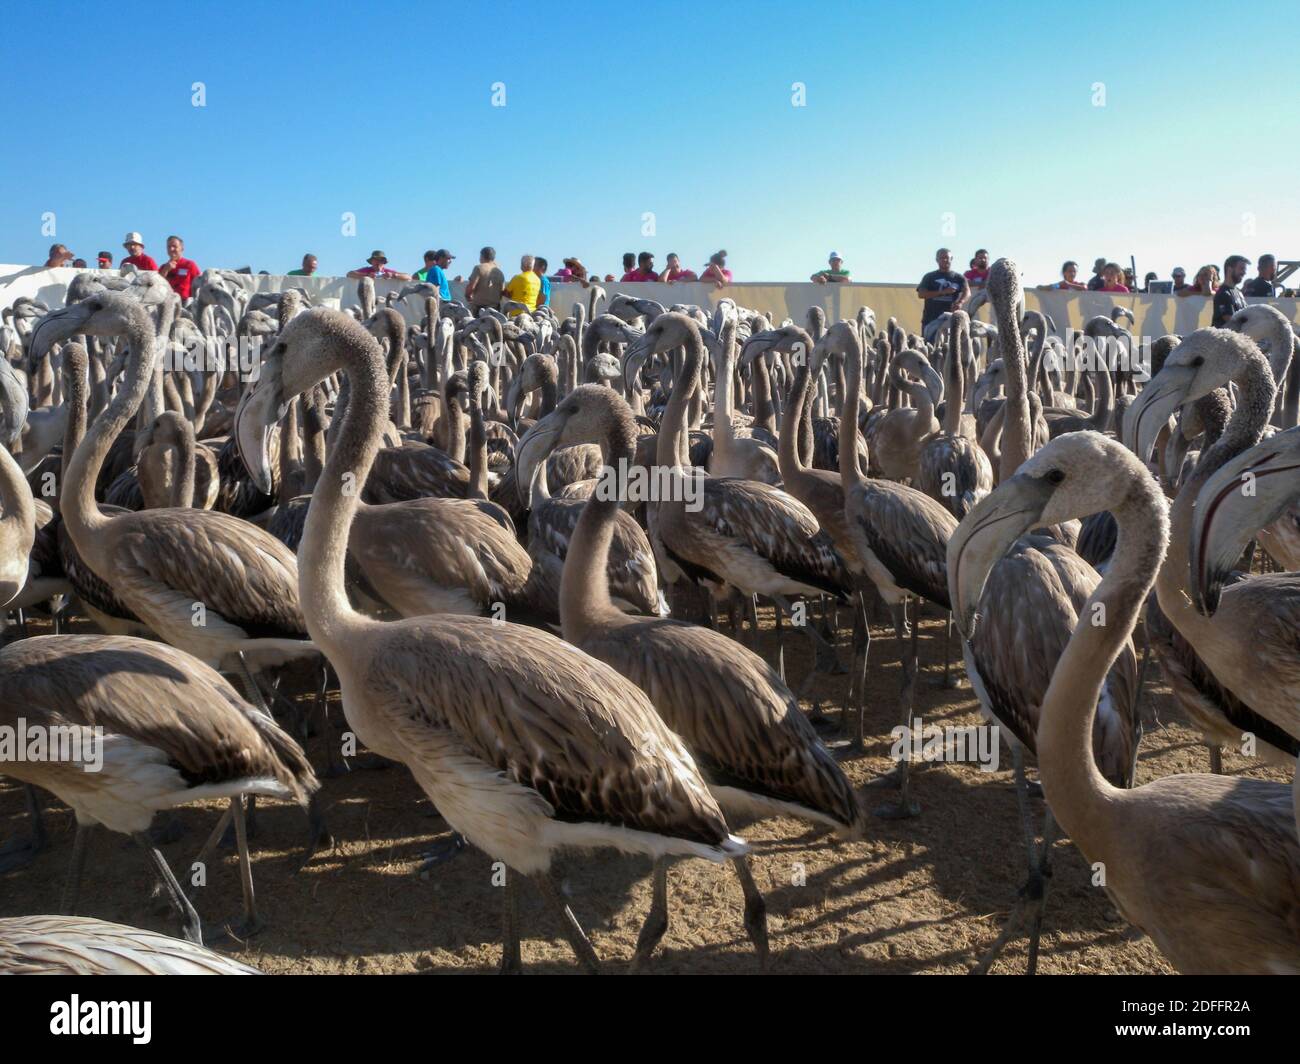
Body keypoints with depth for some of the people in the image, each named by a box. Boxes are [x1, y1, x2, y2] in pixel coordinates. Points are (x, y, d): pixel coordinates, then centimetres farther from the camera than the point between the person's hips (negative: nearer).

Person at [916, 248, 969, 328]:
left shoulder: (958, 277, 11)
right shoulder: (929, 277, 11)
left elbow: (967, 291, -5)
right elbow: (921, 294, -3)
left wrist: (960, 302, -28)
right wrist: (942, 292, -13)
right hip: (931, 319, 0)